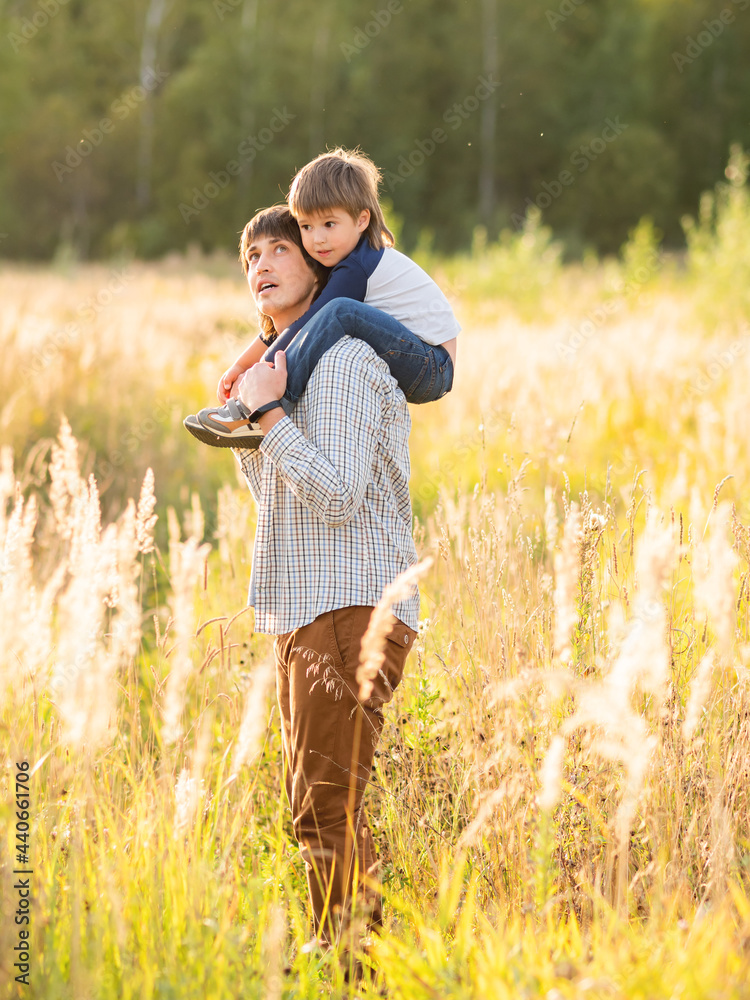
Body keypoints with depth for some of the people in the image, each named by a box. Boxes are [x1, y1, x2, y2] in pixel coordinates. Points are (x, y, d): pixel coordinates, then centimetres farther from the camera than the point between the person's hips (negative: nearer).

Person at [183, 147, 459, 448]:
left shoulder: (355, 268, -16)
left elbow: (304, 325, -19)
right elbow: (286, 319, 17)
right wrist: (241, 364, 13)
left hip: (432, 367, -11)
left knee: (341, 312, -29)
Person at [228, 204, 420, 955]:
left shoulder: (344, 361, -12)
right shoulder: (292, 363, 19)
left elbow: (337, 496, -21)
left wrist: (267, 412, -16)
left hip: (352, 610, -10)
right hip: (302, 611, 10)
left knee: (323, 809, -13)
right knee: (319, 806, 13)